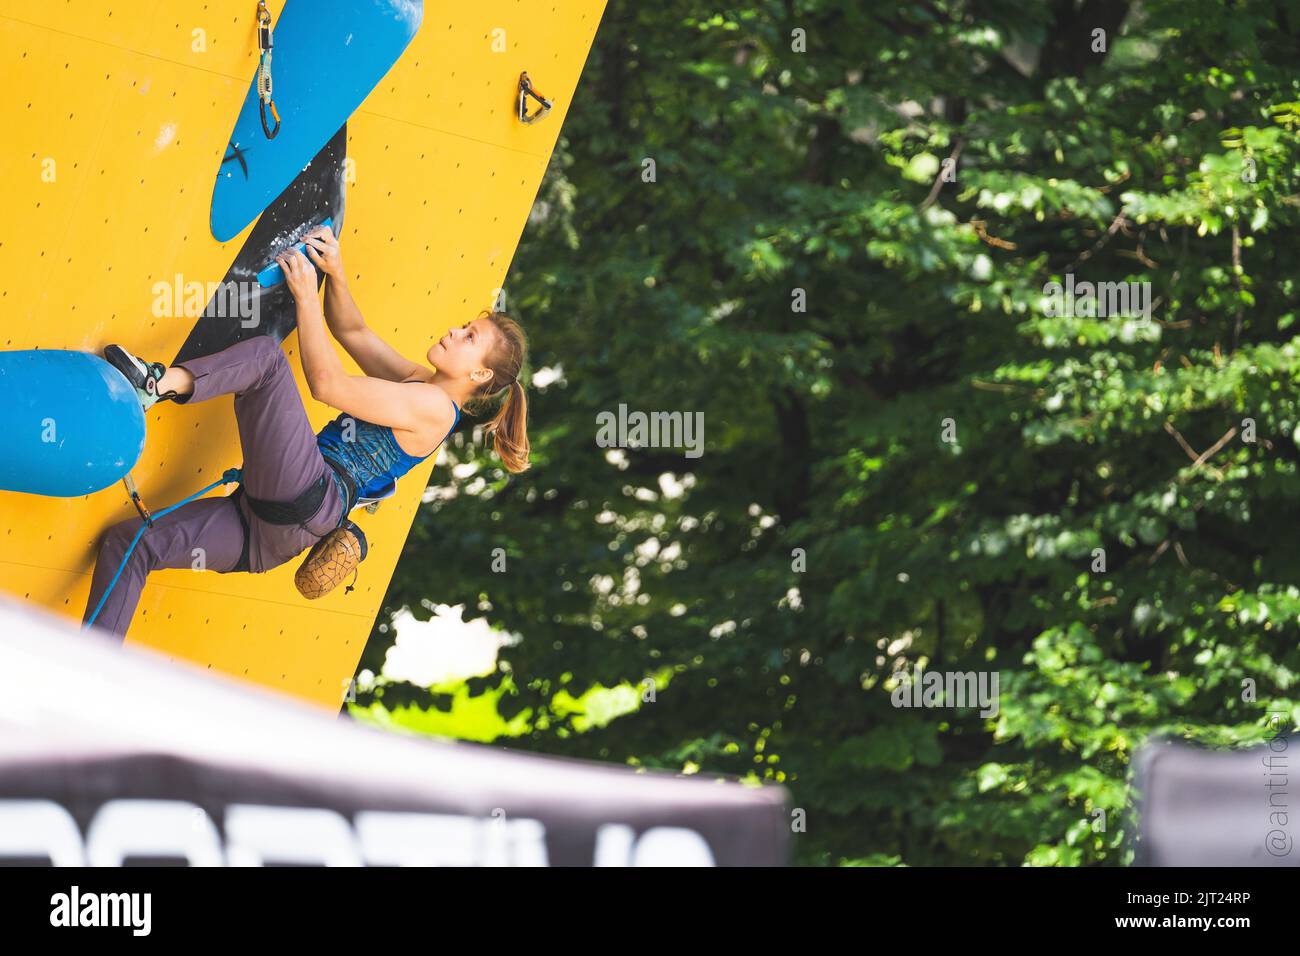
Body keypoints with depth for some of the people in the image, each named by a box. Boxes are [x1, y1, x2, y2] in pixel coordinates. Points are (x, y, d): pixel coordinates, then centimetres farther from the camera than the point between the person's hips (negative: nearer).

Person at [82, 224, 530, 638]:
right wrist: (336, 274, 11)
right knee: (128, 540, 1)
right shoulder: (416, 384, 22)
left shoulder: (434, 408, -5)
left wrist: (305, 296, -4)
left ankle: (160, 383, -27)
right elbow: (353, 331, 30)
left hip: (307, 502, -9)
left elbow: (327, 383, -9)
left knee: (265, 354, -12)